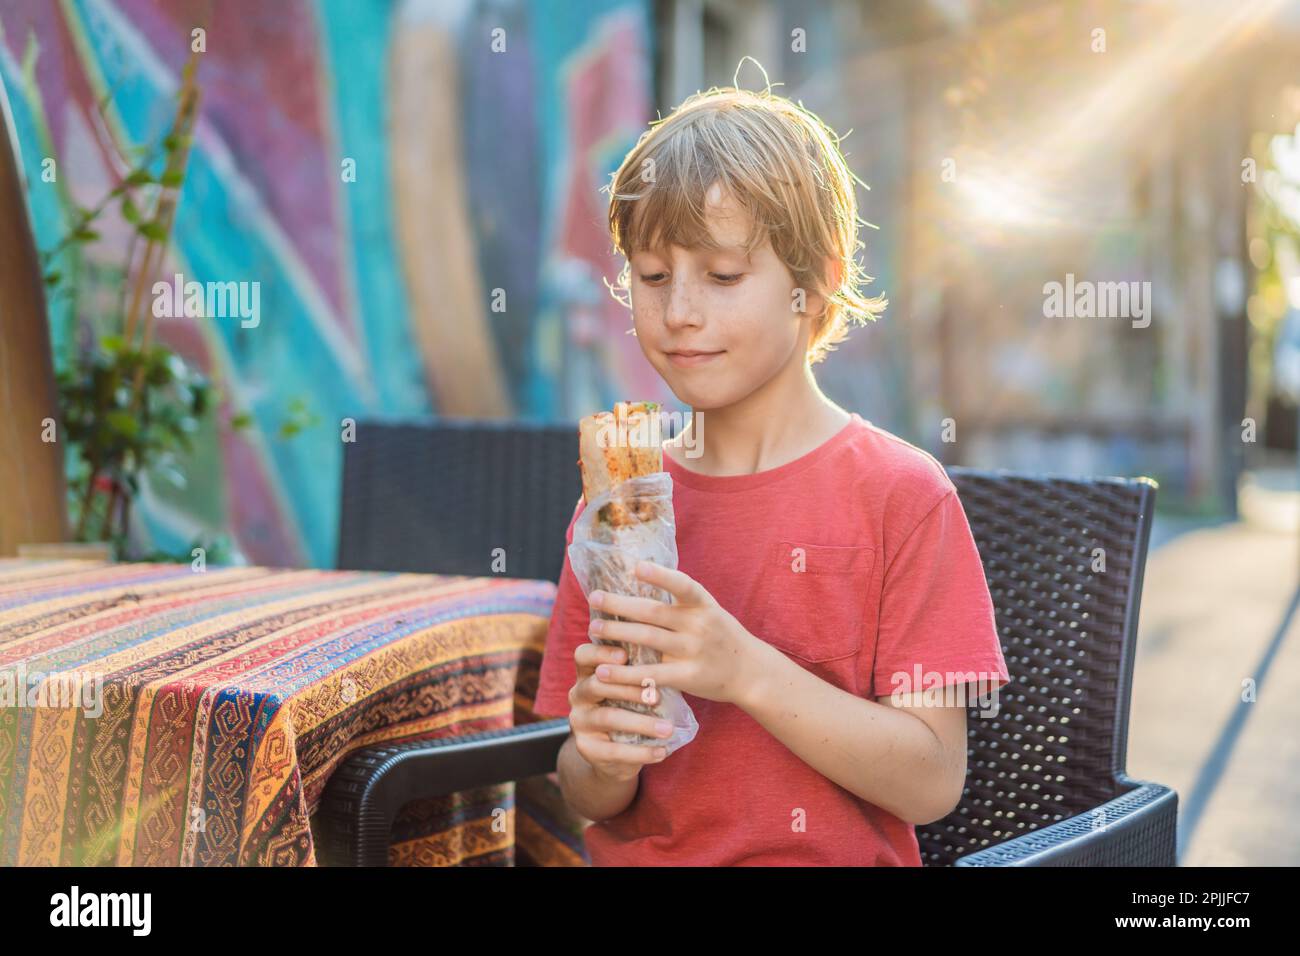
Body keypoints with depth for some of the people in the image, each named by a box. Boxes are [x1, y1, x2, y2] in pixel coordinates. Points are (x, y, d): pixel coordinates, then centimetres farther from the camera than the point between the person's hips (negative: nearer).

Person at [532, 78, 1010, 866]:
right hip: (638, 854, 3)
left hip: (833, 855, -2)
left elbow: (931, 784, -11)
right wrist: (603, 766, -14)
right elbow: (586, 797, 7)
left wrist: (746, 670, -20)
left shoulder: (901, 494, -5)